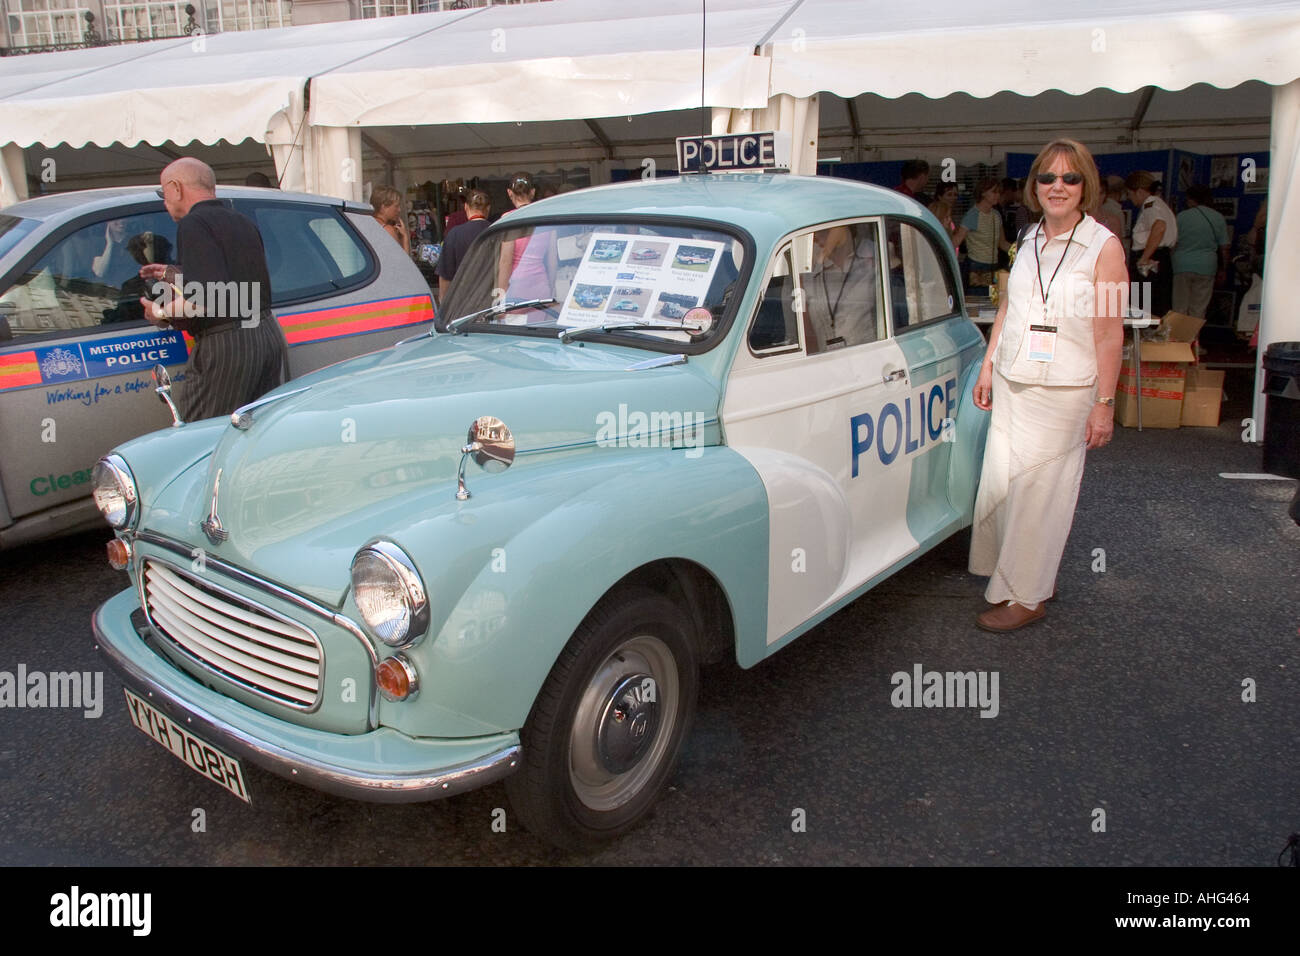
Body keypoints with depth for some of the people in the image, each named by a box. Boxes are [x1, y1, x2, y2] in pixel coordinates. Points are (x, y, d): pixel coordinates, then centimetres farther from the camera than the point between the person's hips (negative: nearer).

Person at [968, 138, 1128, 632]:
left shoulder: (1103, 247, -8)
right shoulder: (1030, 240, 9)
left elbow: (1110, 334, -9)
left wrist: (1105, 403, -11)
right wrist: (988, 367, 14)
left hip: (1063, 392, -6)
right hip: (1011, 383, 6)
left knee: (1038, 491, 0)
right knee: (1000, 481, 8)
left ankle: (1027, 596, 14)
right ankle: (1034, 575, 27)